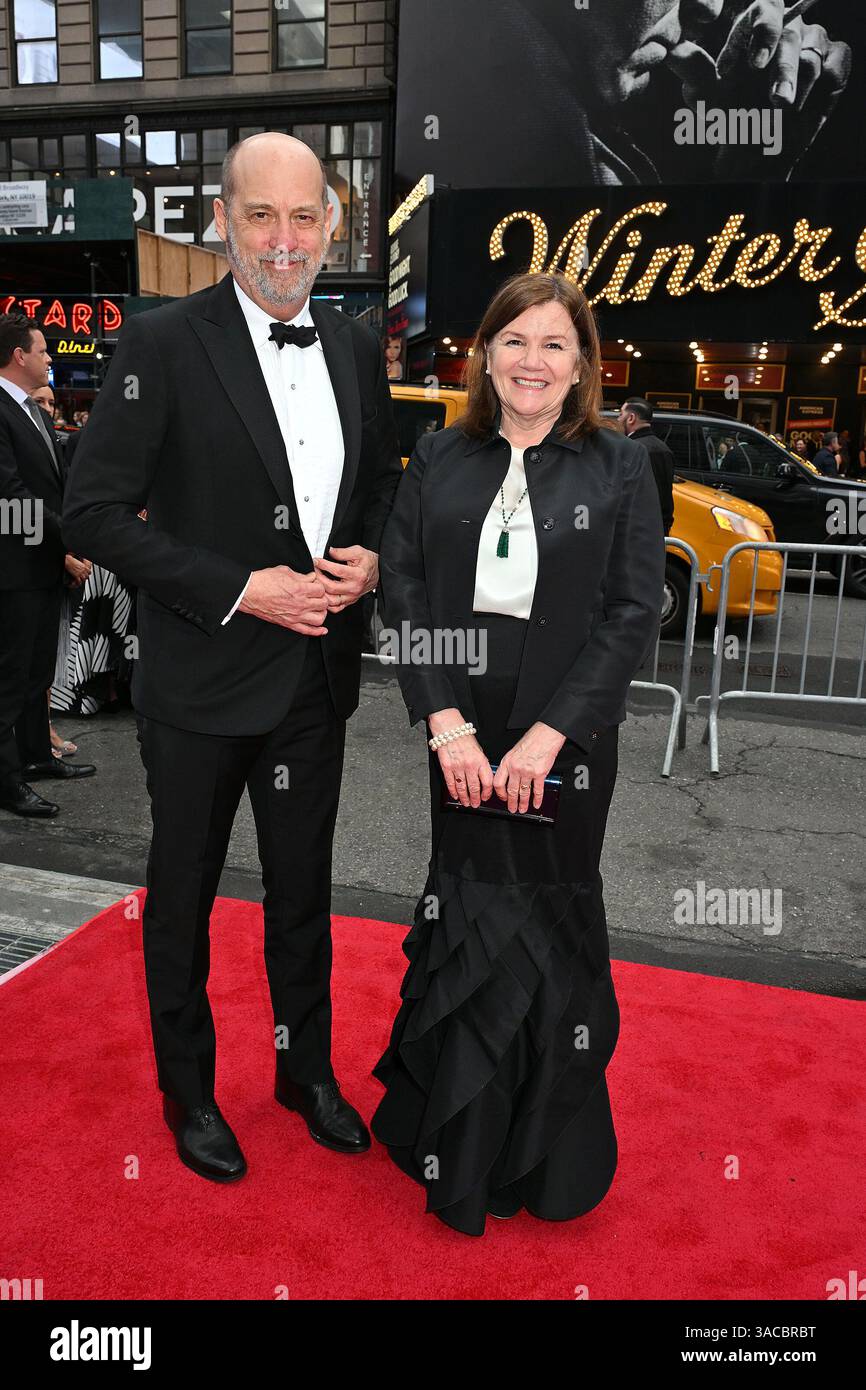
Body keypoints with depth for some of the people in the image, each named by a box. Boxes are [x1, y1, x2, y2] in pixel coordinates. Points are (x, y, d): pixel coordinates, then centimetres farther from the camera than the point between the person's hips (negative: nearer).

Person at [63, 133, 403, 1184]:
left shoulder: (356, 349, 6)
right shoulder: (162, 343, -11)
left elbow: (382, 484, 17)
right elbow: (94, 511, -14)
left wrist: (371, 560, -5)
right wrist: (238, 590, -20)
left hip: (316, 674, 5)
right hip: (201, 678, -4)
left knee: (303, 888, 19)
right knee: (182, 895, 13)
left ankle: (307, 1069, 42)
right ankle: (188, 1091, 37)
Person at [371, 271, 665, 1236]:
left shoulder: (619, 467, 0)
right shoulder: (438, 461, 5)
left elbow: (633, 613, -6)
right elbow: (402, 591, 1)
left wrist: (548, 735, -14)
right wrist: (446, 723, -10)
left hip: (567, 739, -1)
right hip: (461, 732, 1)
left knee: (553, 919, 9)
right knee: (469, 916, 8)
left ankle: (550, 1155, 33)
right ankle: (459, 1154, 32)